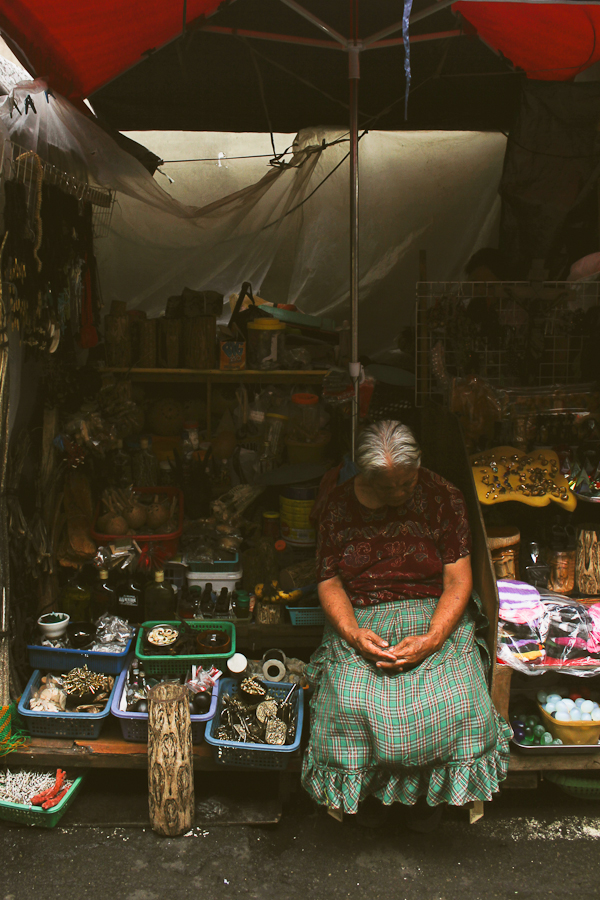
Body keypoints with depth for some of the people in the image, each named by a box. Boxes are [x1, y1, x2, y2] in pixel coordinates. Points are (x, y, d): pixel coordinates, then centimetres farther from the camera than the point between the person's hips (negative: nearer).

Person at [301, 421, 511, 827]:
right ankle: (365, 793, 6)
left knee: (455, 702, -26)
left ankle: (434, 794, 7)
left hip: (435, 618, 0)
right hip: (361, 622, 1)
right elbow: (329, 582, 2)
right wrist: (354, 633, -17)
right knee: (349, 703, -26)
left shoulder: (443, 497, -5)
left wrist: (430, 640, -22)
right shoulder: (340, 505, -1)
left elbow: (458, 581, -7)